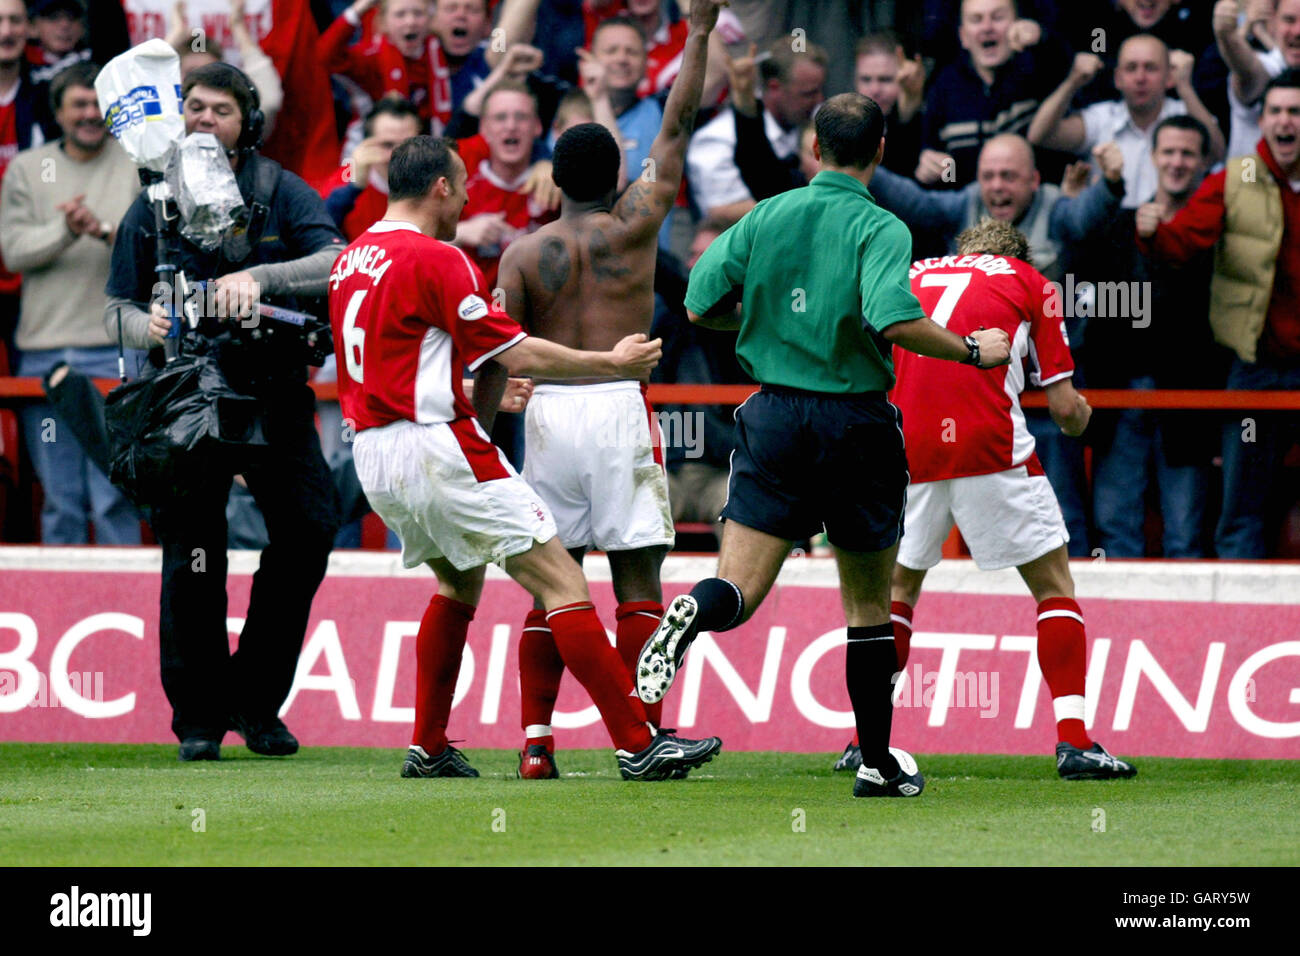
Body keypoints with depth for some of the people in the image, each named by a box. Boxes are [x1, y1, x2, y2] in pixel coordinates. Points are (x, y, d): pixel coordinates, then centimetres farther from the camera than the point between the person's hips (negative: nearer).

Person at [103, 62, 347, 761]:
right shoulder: (153, 206, 8)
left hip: (274, 388, 0)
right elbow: (118, 309, 9)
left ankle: (255, 699, 3)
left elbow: (335, 263, -12)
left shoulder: (281, 193, 3)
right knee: (191, 558, -3)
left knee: (309, 529, -11)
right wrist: (148, 326, -15)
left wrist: (259, 277, -28)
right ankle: (197, 717, 8)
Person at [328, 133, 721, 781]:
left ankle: (428, 748, 24)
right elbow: (516, 355, -12)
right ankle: (637, 745, -13)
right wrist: (613, 363, -1)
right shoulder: (436, 260, -12)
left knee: (459, 582, 29)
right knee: (562, 582, -8)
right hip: (437, 447, -9)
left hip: (372, 453, 9)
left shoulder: (351, 261, 13)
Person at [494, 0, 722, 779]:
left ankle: (537, 739, 1)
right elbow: (677, 128, 7)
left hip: (548, 410, 3)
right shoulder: (633, 227, 1)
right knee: (638, 578, 0)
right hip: (620, 406, -3)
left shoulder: (524, 254, 6)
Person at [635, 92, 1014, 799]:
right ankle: (879, 762, 18)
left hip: (774, 417, 2)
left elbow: (700, 306, 6)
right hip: (855, 422, -2)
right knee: (869, 606, 14)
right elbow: (894, 321, -26)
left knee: (738, 595, -3)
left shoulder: (767, 217, 4)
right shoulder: (880, 229, -9)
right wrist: (972, 350, -12)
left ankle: (695, 612, -39)